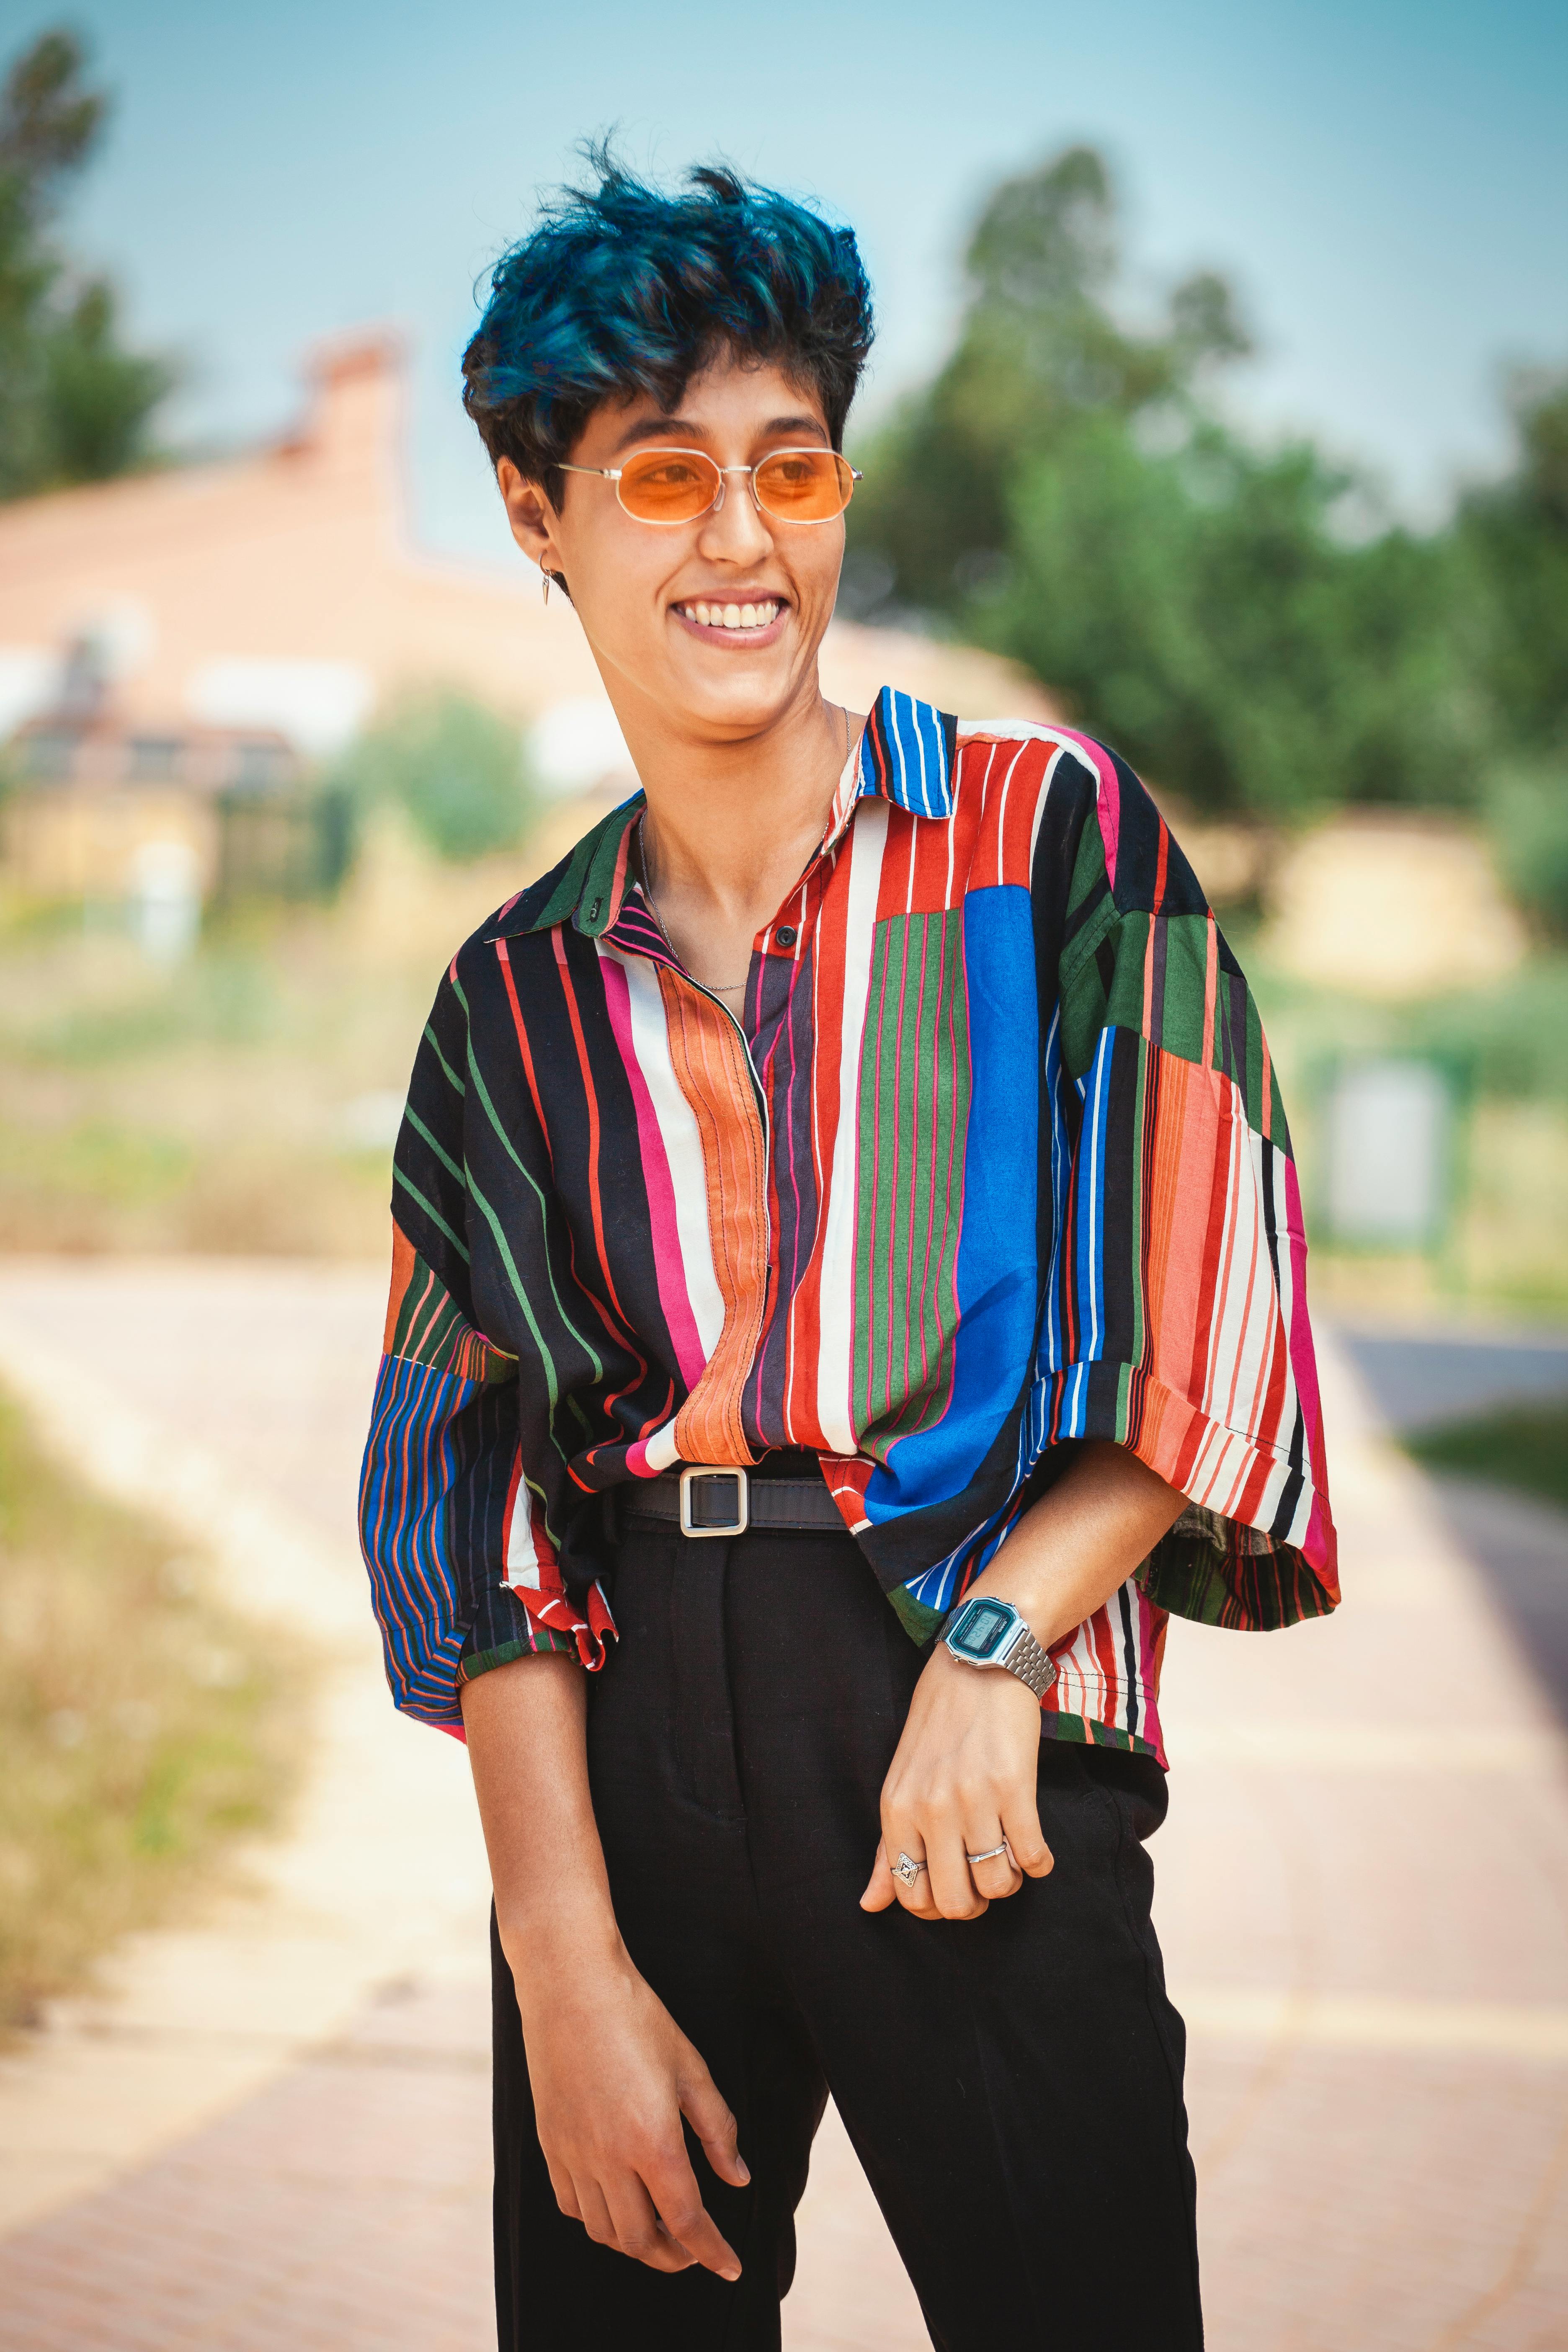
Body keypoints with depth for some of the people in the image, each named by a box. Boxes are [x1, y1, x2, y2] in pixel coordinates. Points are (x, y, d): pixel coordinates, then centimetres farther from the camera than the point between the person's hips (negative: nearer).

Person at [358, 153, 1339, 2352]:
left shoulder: (1051, 834, 3)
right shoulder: (527, 988, 10)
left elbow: (1216, 1335, -1)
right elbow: (486, 1490, 4)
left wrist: (992, 1642, -15)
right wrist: (565, 1963, -7)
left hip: (978, 1704, -3)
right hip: (624, 1738, 3)